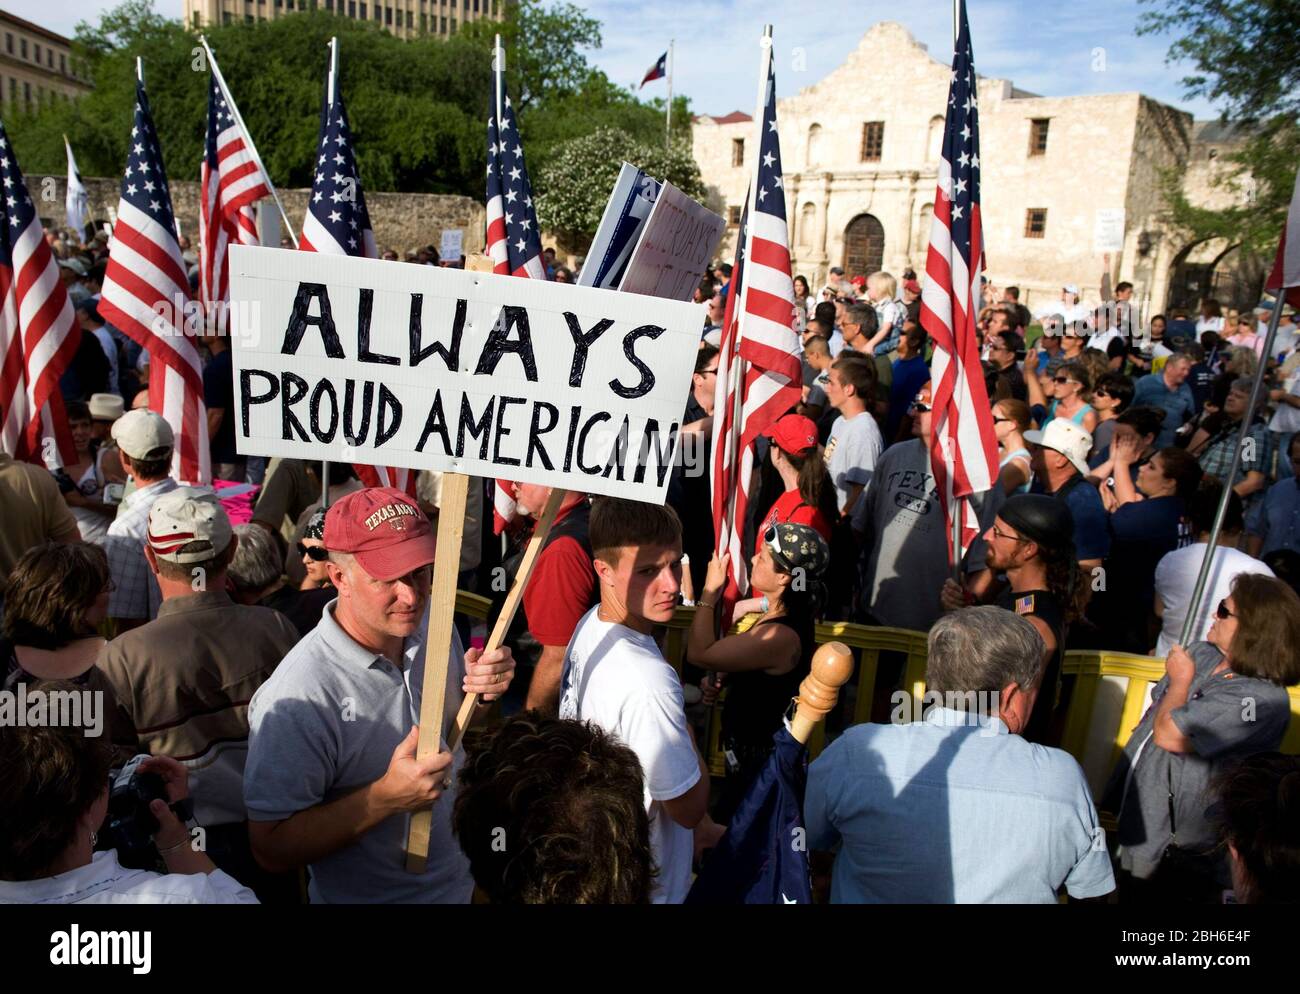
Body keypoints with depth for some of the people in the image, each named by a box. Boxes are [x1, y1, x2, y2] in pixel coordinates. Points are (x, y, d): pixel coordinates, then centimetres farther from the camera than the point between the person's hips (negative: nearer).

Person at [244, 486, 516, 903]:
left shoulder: (434, 623, -8)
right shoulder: (299, 698, -29)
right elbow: (271, 849, -24)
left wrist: (484, 692, -14)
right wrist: (388, 796, -33)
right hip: (367, 895, -6)